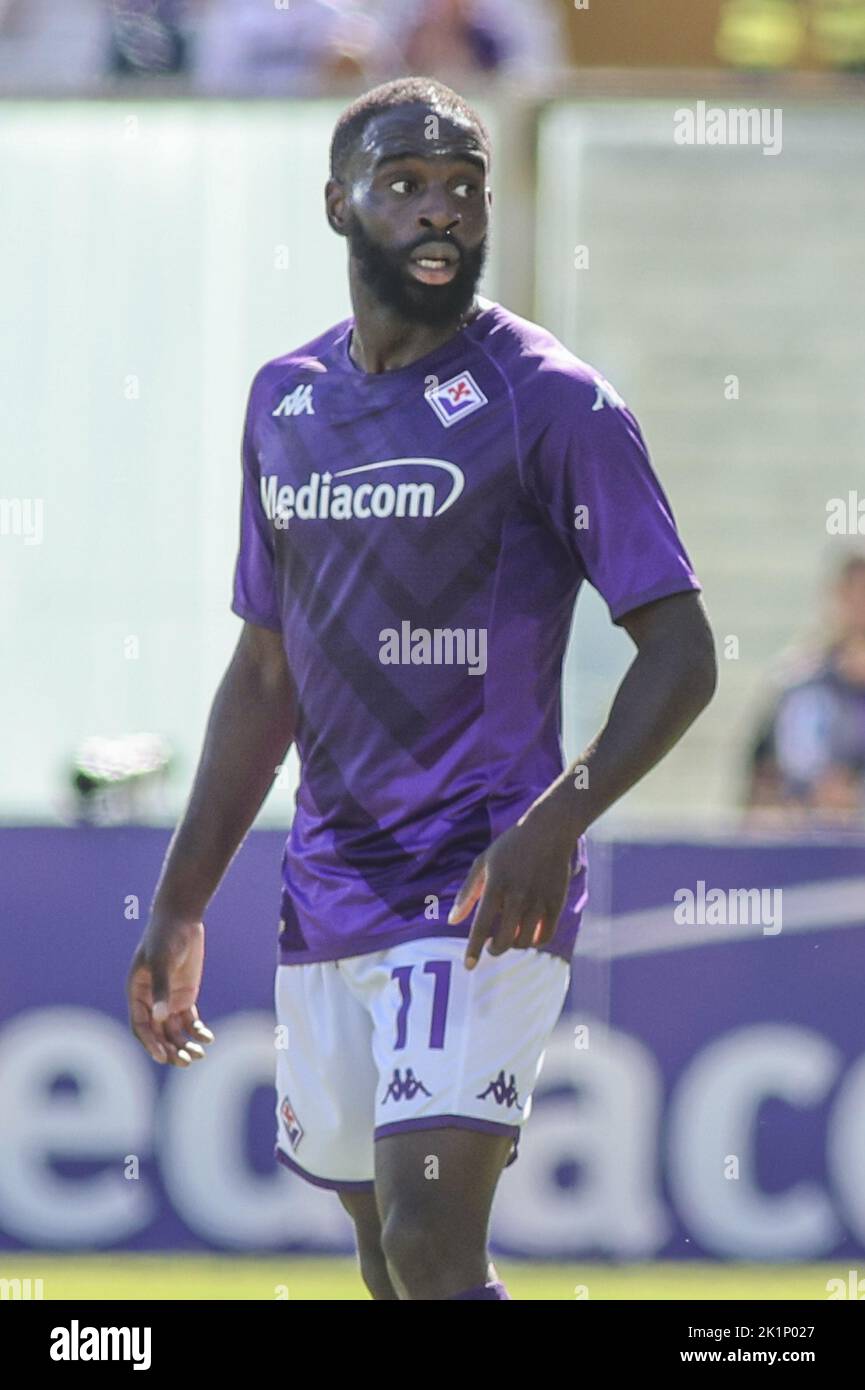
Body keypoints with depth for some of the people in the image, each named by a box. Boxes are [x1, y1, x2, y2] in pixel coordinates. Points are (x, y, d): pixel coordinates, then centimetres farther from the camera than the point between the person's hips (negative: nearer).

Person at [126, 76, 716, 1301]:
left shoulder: (550, 403, -8)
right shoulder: (285, 400, 11)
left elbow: (681, 654, -10)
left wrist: (559, 817, -24)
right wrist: (181, 905, 15)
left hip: (488, 895, -6)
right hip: (326, 899, 7)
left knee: (430, 1243, -18)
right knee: (390, 1258, 11)